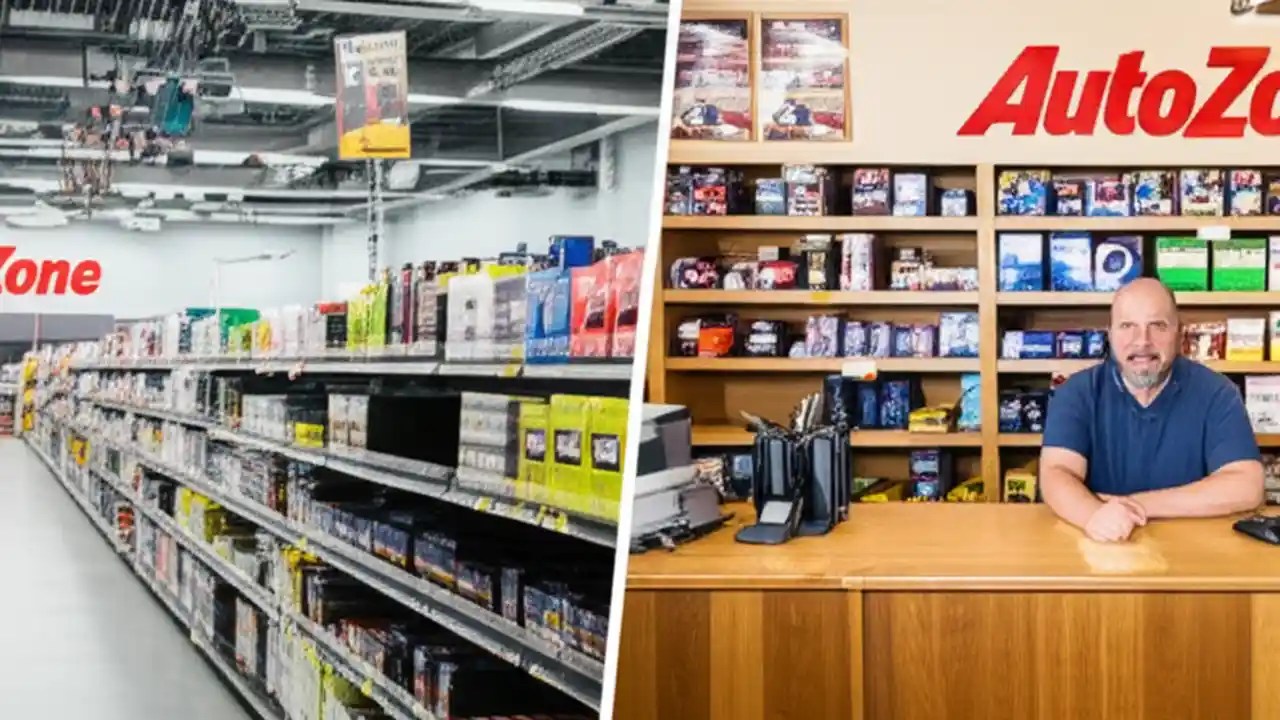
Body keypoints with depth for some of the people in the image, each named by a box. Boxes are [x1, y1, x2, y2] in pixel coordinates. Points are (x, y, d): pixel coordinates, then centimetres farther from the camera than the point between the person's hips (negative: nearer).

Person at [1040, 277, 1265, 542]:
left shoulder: (1216, 393, -2)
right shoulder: (1077, 393, 0)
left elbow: (1245, 487, -11)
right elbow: (1056, 475, -12)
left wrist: (1138, 504, -16)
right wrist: (1094, 514, -33)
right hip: (1099, 546, -1)